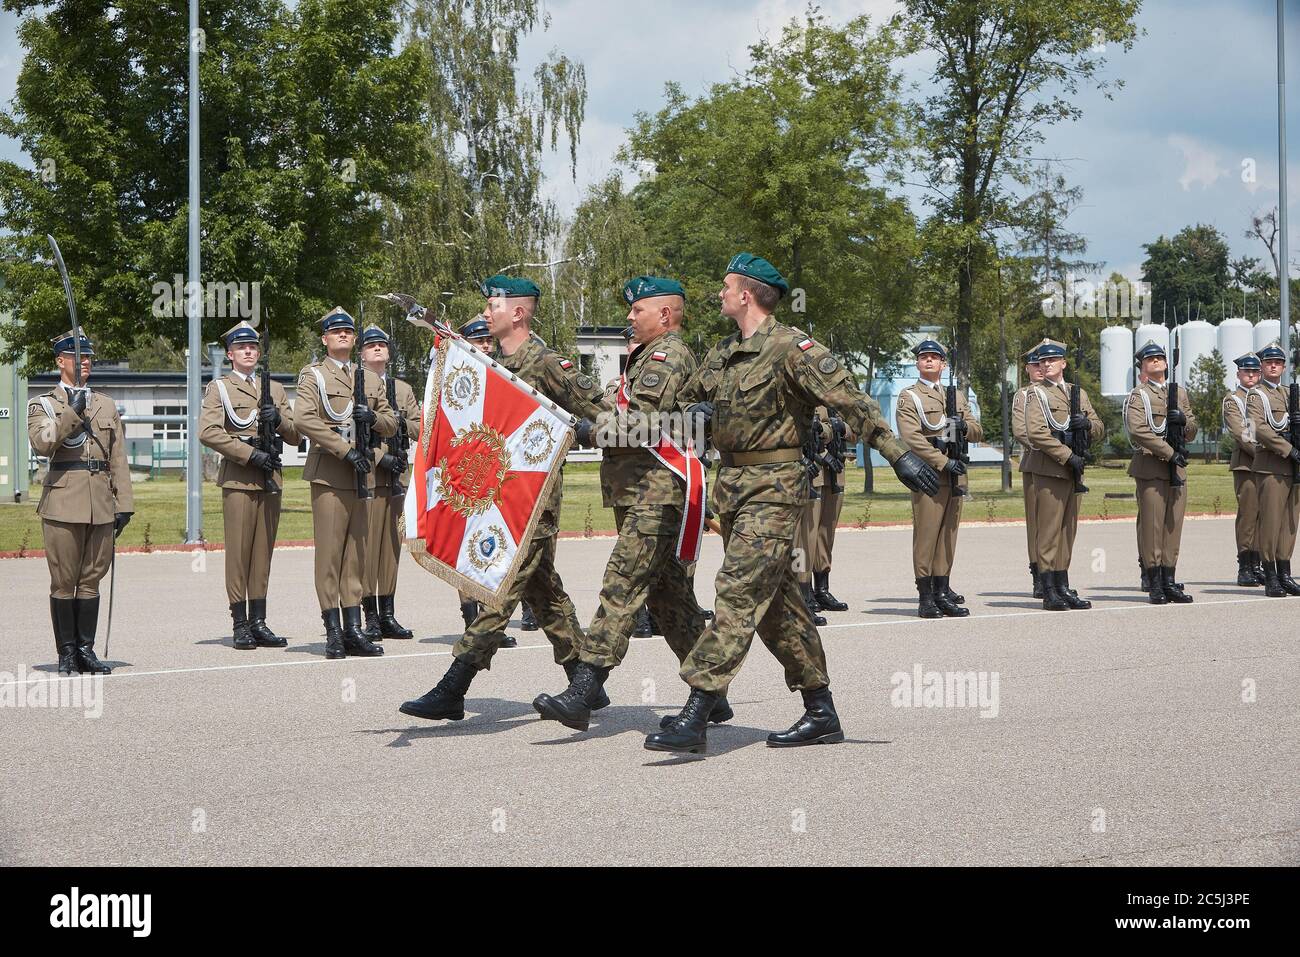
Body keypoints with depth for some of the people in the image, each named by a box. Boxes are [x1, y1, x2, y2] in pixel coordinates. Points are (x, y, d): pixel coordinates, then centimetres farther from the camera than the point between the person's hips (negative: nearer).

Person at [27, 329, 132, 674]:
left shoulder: (106, 406, 17)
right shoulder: (43, 405, 5)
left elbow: (118, 460, 14)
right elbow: (41, 443, -15)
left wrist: (124, 503, 8)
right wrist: (72, 413, -20)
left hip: (101, 505, 4)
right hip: (63, 503, -4)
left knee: (91, 580, 7)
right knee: (64, 582, -1)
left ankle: (86, 649, 13)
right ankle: (66, 653, 5)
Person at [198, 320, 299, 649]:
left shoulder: (275, 389, 19)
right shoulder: (219, 388, 5)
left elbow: (295, 436, 16)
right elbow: (208, 432, -9)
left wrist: (278, 419, -6)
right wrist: (250, 454, -15)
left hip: (271, 479, 4)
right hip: (238, 479, -4)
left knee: (263, 552, 6)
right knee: (238, 552, -5)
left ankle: (259, 623, 10)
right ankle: (241, 625, -1)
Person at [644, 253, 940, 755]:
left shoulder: (792, 348, -11)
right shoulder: (721, 354, 14)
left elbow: (850, 401, -18)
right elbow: (687, 396, 29)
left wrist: (898, 454, -25)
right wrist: (696, 412, 4)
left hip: (773, 489, -9)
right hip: (731, 486, 9)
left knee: (737, 593, -14)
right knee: (776, 603, 11)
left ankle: (695, 717, -18)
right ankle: (821, 714, 19)